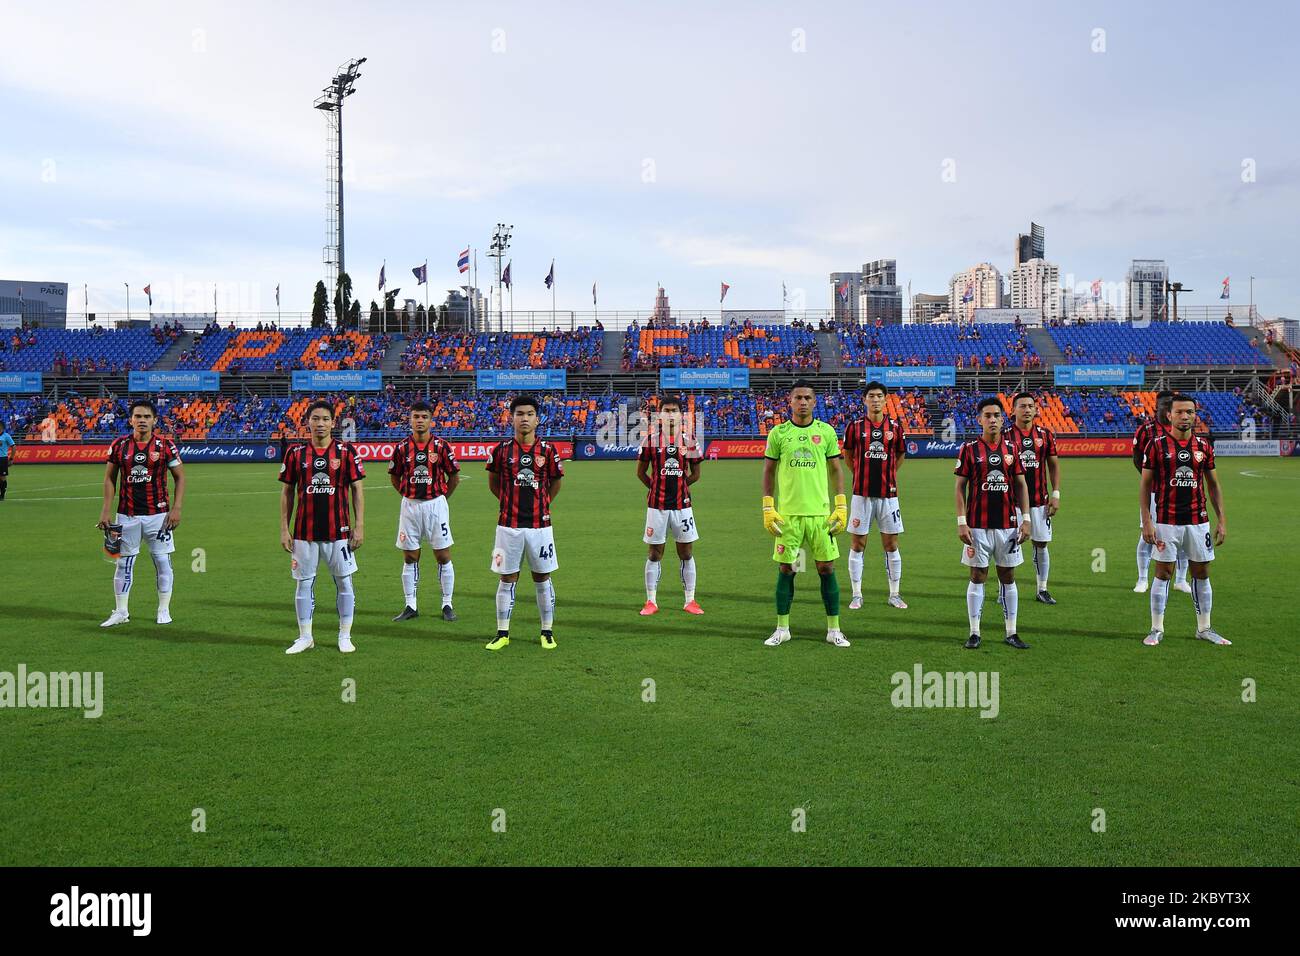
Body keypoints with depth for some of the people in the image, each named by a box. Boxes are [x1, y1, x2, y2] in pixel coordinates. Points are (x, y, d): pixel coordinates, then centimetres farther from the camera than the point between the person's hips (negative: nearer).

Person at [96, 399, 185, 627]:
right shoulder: (119, 445, 2)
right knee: (123, 562, 6)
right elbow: (109, 478, 8)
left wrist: (176, 508, -8)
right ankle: (121, 612, 17)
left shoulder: (165, 445, -3)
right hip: (126, 515, 2)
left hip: (158, 513, -1)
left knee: (162, 561, 1)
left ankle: (164, 610, 14)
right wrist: (106, 510, 1)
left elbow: (179, 477, 2)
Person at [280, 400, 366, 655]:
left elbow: (357, 490, 1)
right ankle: (305, 637, 19)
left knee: (344, 582, 4)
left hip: (338, 530, -1)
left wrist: (359, 526, -6)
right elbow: (287, 493, 7)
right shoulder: (295, 453, 3)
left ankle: (345, 636, 16)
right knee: (303, 583, 6)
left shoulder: (346, 452, -1)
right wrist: (284, 529, 2)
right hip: (304, 531, 1)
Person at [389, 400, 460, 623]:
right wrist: (408, 496, 7)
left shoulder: (442, 446, -3)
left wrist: (441, 498, 4)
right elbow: (394, 477, 14)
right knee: (410, 558, 6)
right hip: (409, 506, 2)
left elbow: (454, 477, 4)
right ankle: (411, 606, 14)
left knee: (443, 556, 1)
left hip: (436, 505, -2)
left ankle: (447, 605, 10)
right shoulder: (401, 448, 2)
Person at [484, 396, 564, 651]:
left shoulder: (548, 450, 0)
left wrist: (541, 503, 11)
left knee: (543, 578, 7)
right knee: (507, 578, 5)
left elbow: (557, 482, 14)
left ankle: (547, 632, 18)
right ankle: (502, 633, 14)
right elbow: (493, 482, 15)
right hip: (509, 525, 0)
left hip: (540, 524, 0)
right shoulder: (502, 450, 0)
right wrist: (510, 501, 10)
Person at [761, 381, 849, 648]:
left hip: (821, 513, 0)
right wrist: (768, 509, -1)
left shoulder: (826, 432, 5)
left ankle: (834, 630, 12)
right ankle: (782, 629, 15)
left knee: (827, 569, 2)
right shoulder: (778, 433, 3)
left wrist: (841, 507, 1)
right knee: (785, 570, 4)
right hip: (787, 513, 0)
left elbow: (836, 470, 9)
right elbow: (768, 472, 7)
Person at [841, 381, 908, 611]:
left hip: (888, 493, 1)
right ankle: (856, 595, 11)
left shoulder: (895, 427, 3)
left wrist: (887, 475, 13)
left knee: (891, 545, 5)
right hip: (862, 494, -1)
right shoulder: (855, 426, 0)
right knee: (857, 545, 2)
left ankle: (894, 594, 14)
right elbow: (847, 454, 12)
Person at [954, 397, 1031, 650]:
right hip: (978, 525, -2)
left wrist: (1026, 519, 1)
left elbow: (1021, 485, 9)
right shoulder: (969, 449, -2)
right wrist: (961, 522, -9)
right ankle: (974, 633, 8)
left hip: (1007, 525, 3)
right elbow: (960, 486, -2)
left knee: (1008, 577, 7)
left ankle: (1012, 633, 14)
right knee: (977, 577, 1)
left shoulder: (1011, 449, 6)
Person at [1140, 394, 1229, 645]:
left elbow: (1213, 485, 12)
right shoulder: (1157, 446, -4)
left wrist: (1222, 520, 6)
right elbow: (1145, 486, -2)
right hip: (1166, 521, -3)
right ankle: (1156, 629, 9)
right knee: (1163, 573, 1)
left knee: (1202, 573, 8)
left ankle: (1204, 628, 19)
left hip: (1197, 520, 3)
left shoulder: (1204, 446, 6)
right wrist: (1146, 522, -9)